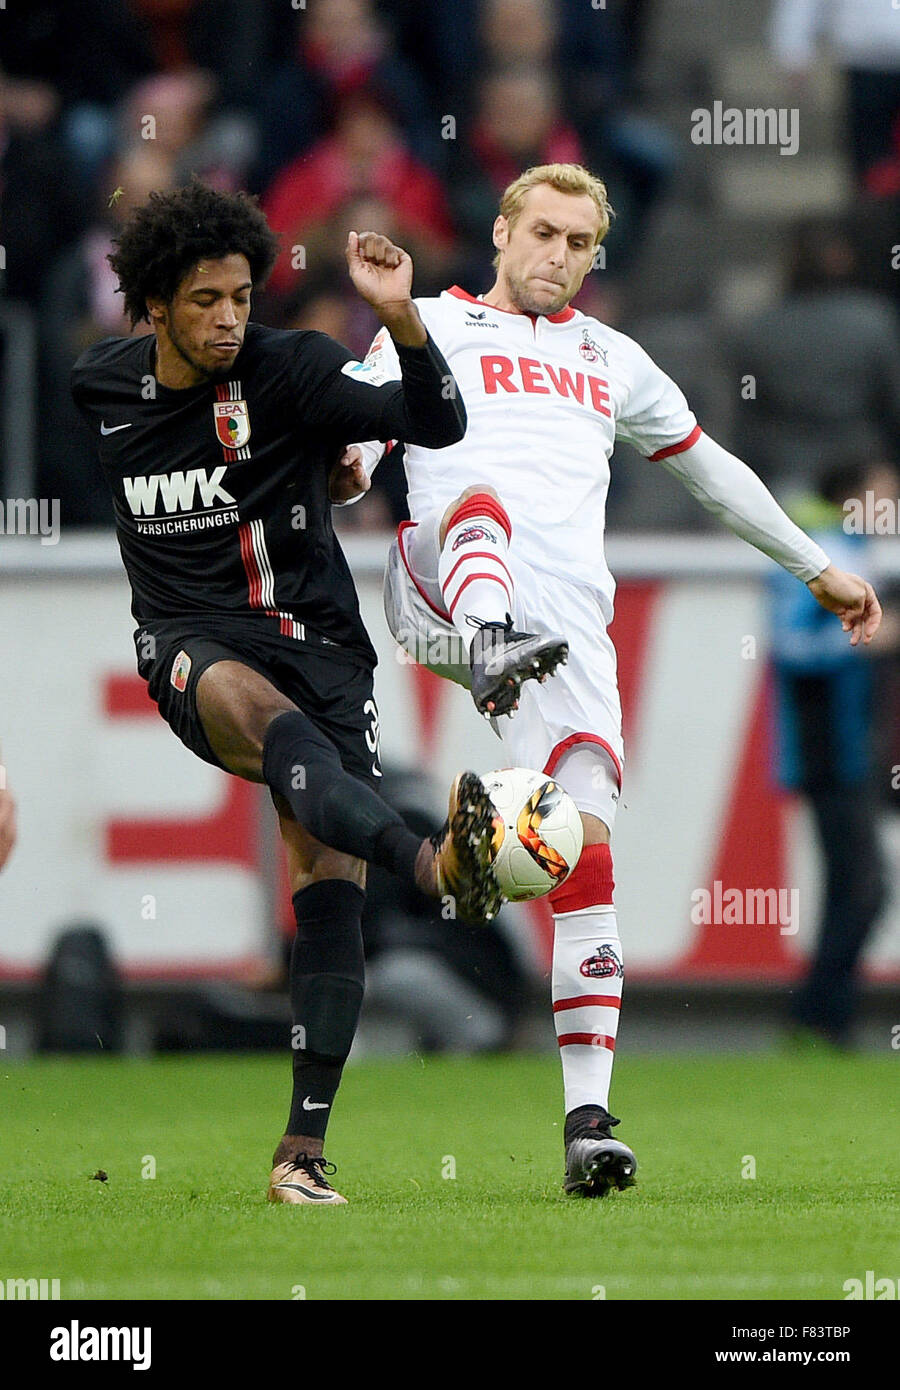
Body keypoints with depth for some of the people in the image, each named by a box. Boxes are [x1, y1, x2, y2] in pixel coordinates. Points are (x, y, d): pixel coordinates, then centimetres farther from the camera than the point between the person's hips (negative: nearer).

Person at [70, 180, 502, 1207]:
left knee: (330, 877, -14)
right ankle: (435, 865, -64)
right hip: (190, 648, 0)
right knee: (267, 713, -37)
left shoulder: (289, 371, -5)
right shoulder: (100, 387, 6)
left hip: (310, 634, 0)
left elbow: (437, 424, -16)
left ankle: (302, 1152, -11)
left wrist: (399, 316, -31)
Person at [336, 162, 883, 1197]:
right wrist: (348, 465, -15)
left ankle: (588, 1122, -17)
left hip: (566, 616, 2)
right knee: (479, 500, -37)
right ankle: (487, 655, -70)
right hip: (443, 591, -2)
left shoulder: (612, 361, 31)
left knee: (585, 849, -14)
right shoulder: (434, 327, 20)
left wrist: (820, 569, 44)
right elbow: (356, 442, 10)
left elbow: (710, 470, 41)